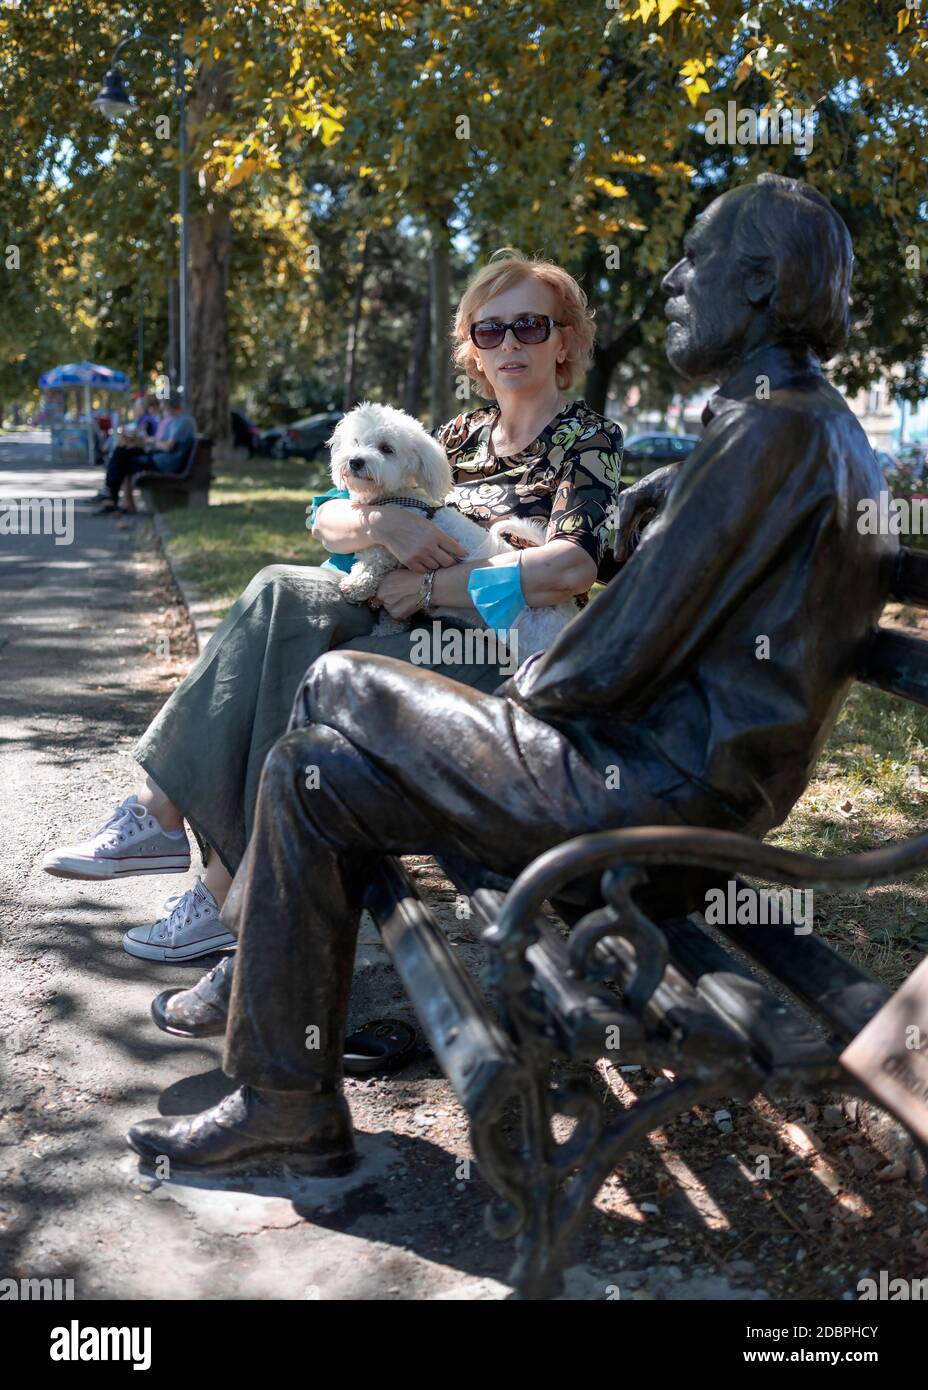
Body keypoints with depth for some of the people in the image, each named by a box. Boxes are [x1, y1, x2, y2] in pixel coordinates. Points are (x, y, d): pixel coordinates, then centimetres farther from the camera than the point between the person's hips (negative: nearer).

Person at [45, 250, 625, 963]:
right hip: (415, 633, 6)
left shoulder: (590, 438, 1)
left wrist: (426, 585, -16)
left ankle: (229, 892, -20)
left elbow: (573, 567, -19)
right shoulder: (463, 434, 19)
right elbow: (327, 517, 11)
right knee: (283, 593, -22)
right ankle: (159, 811, -25)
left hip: (509, 658, -6)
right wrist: (382, 522, -12)